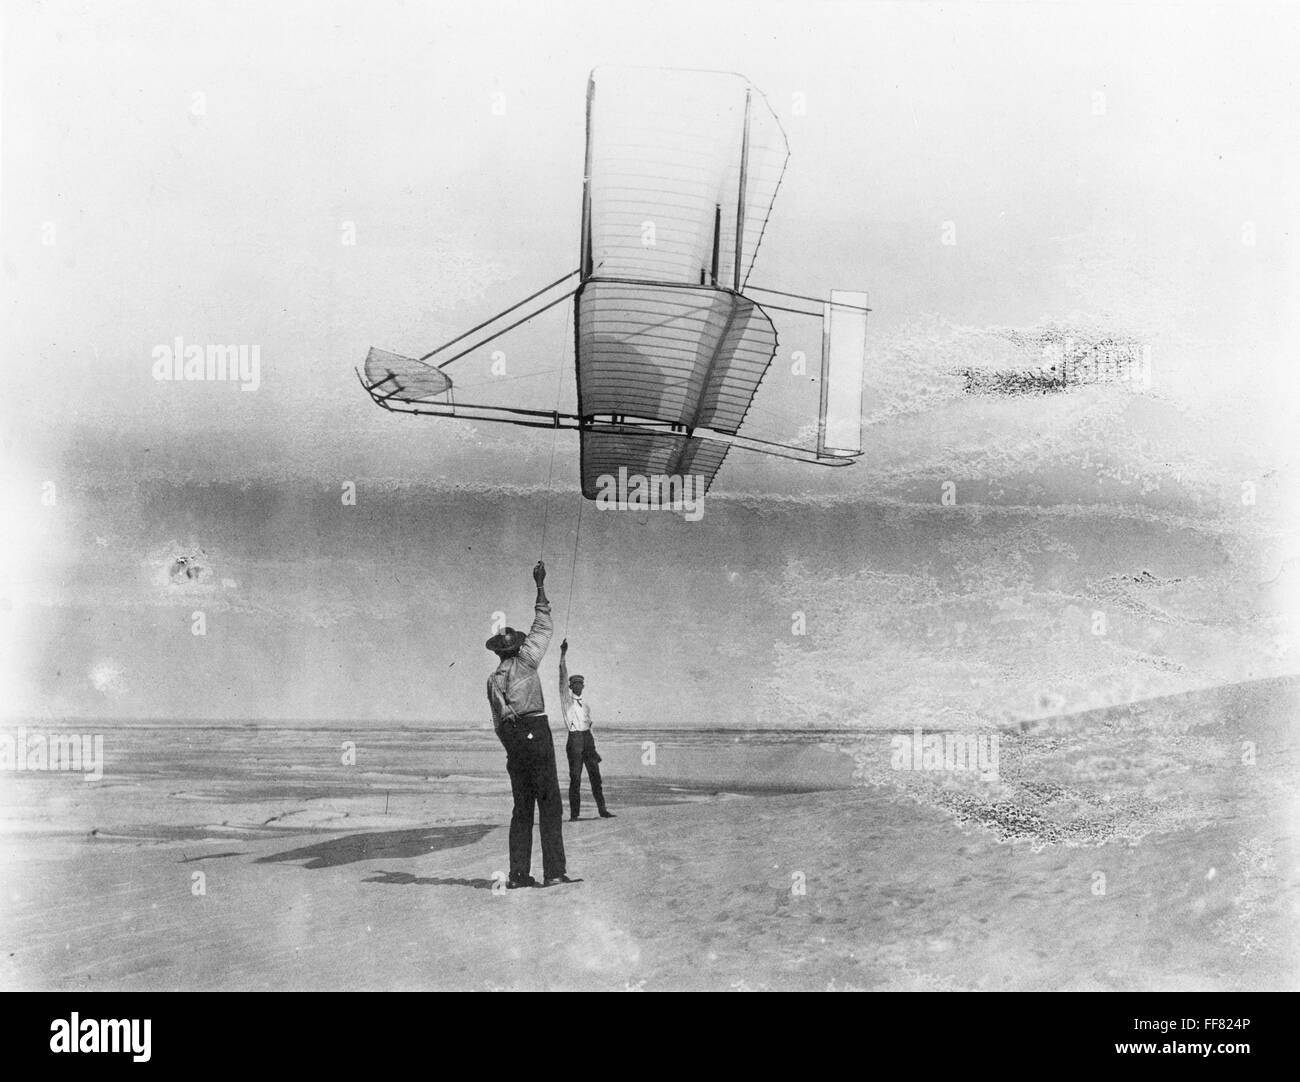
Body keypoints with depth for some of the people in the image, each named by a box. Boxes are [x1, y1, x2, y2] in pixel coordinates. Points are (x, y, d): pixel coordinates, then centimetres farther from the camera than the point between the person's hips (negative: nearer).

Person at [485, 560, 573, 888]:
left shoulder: (493, 680, 16)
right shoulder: (525, 661, 1)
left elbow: (497, 723, 16)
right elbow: (542, 627, 6)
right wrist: (540, 585, 12)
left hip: (511, 738, 6)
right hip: (535, 730, -6)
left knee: (522, 806, 9)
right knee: (549, 802, -6)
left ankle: (518, 874, 4)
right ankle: (553, 871, -12)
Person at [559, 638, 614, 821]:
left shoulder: (586, 703, 20)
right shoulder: (566, 697, 5)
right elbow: (563, 673, -5)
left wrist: (594, 747, 16)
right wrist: (563, 653, -13)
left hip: (588, 737, 5)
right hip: (574, 738, -5)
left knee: (595, 775, 4)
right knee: (575, 777, -5)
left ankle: (602, 809, 8)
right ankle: (574, 813, -3)